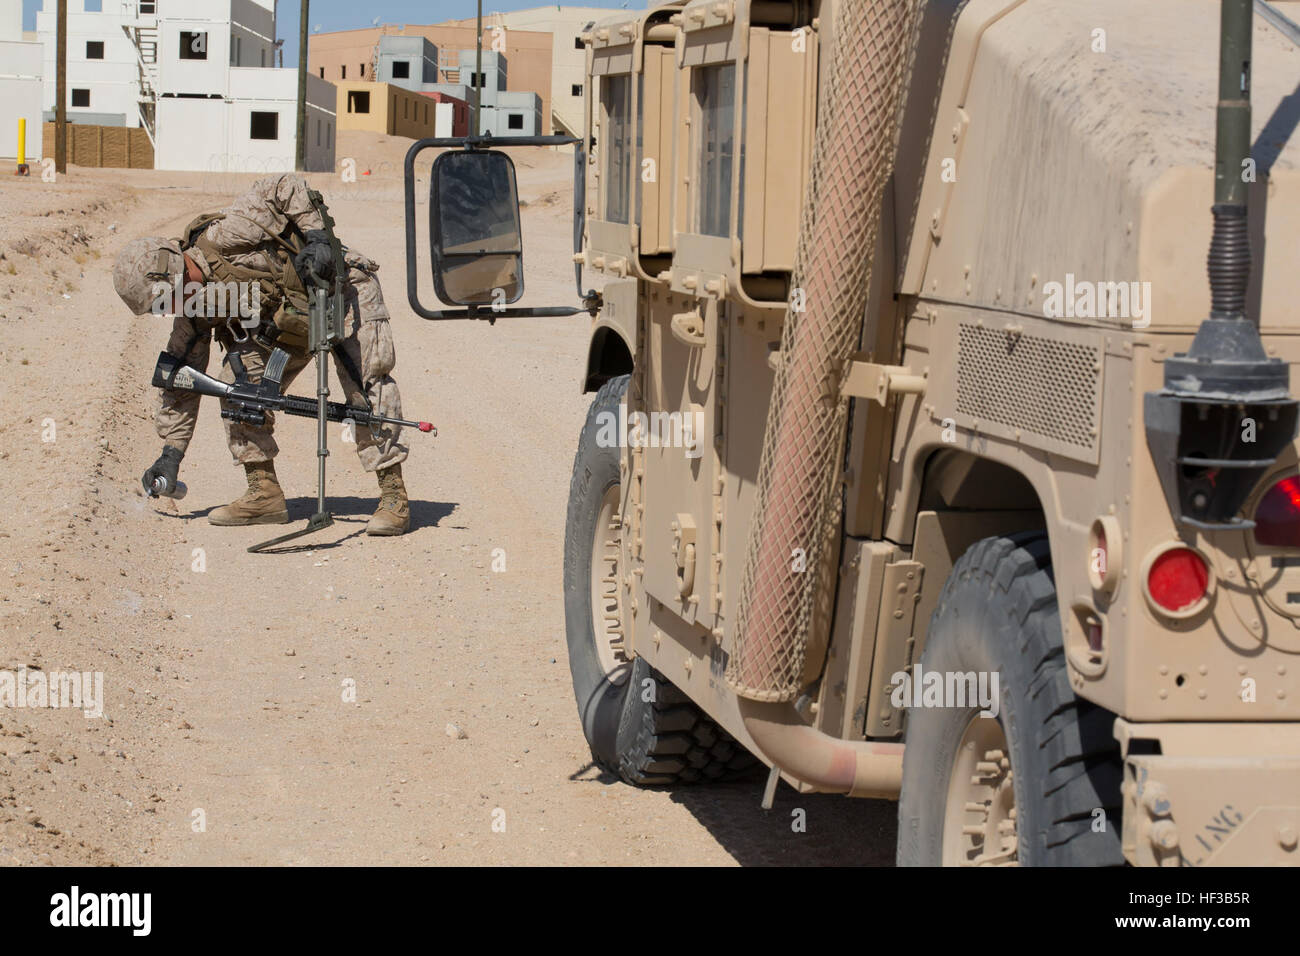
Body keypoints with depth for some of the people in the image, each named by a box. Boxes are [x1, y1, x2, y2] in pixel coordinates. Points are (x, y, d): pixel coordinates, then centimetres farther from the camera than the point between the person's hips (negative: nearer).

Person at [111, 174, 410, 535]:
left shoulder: (221, 239, -26)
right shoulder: (193, 309, -3)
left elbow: (287, 188, -24)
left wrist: (317, 237, -31)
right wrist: (171, 453, 1)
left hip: (341, 292, -7)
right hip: (288, 321, 7)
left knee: (367, 387, -20)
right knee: (239, 376, -9)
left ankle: (393, 497, -15)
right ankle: (264, 492, -4)